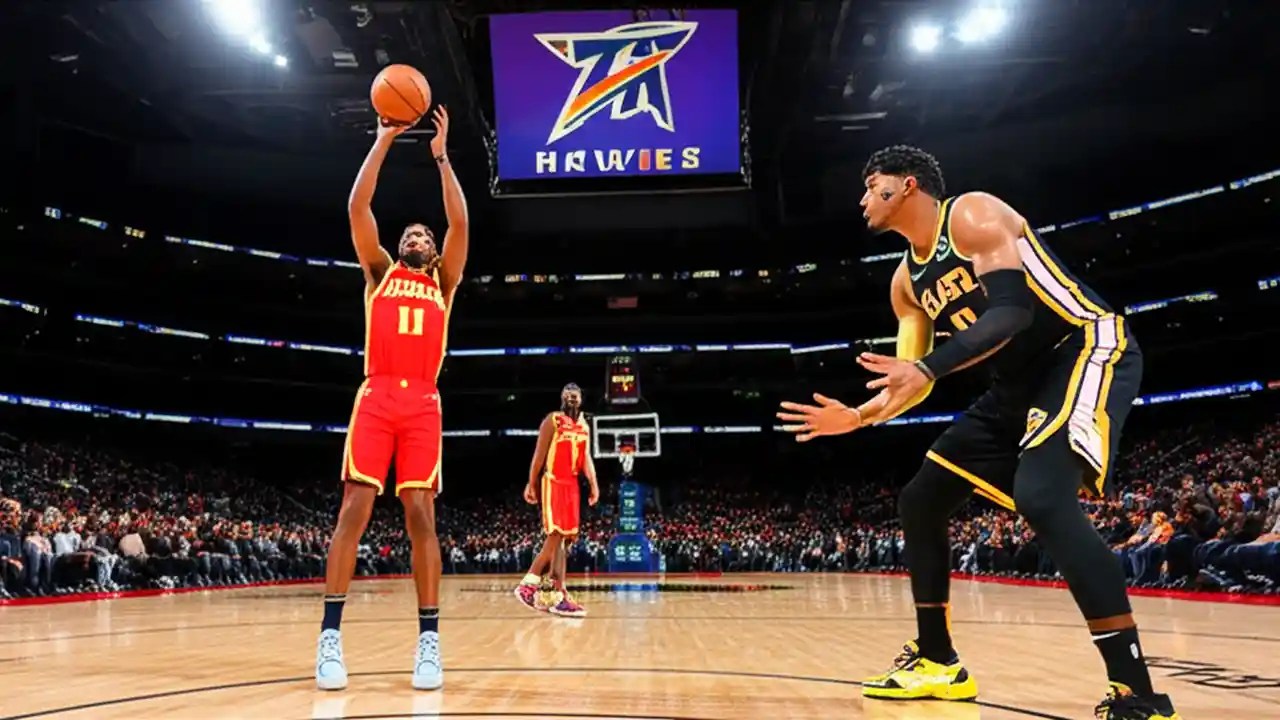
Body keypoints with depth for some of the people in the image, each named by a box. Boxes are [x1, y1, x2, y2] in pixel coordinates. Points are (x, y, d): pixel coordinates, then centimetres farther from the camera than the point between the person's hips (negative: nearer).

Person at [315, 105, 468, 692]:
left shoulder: (444, 282, 21)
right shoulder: (379, 272, 19)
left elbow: (460, 223, 10)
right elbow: (357, 207, 10)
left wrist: (441, 156, 13)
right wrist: (383, 141, 11)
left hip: (423, 404, 1)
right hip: (376, 397, 0)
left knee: (421, 515, -5)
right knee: (354, 507, -9)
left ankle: (429, 639, -3)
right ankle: (330, 636, -7)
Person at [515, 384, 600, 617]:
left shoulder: (584, 426, 16)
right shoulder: (552, 421, -4)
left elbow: (586, 457, 13)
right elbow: (539, 454, -7)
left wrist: (594, 484, 1)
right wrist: (532, 485, -11)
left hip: (572, 484, 8)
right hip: (553, 482, -7)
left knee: (562, 537, 5)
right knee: (557, 536, -12)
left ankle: (530, 584, 11)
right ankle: (559, 596, -11)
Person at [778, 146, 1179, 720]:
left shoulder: (973, 214, -13)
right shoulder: (907, 281, 11)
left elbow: (1013, 311, -26)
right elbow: (914, 384, 13)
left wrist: (929, 366, -36)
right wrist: (856, 418, 1)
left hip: (1088, 349, -9)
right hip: (1019, 382, 9)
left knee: (1040, 495, -33)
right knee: (920, 499, 6)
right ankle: (937, 662, 18)